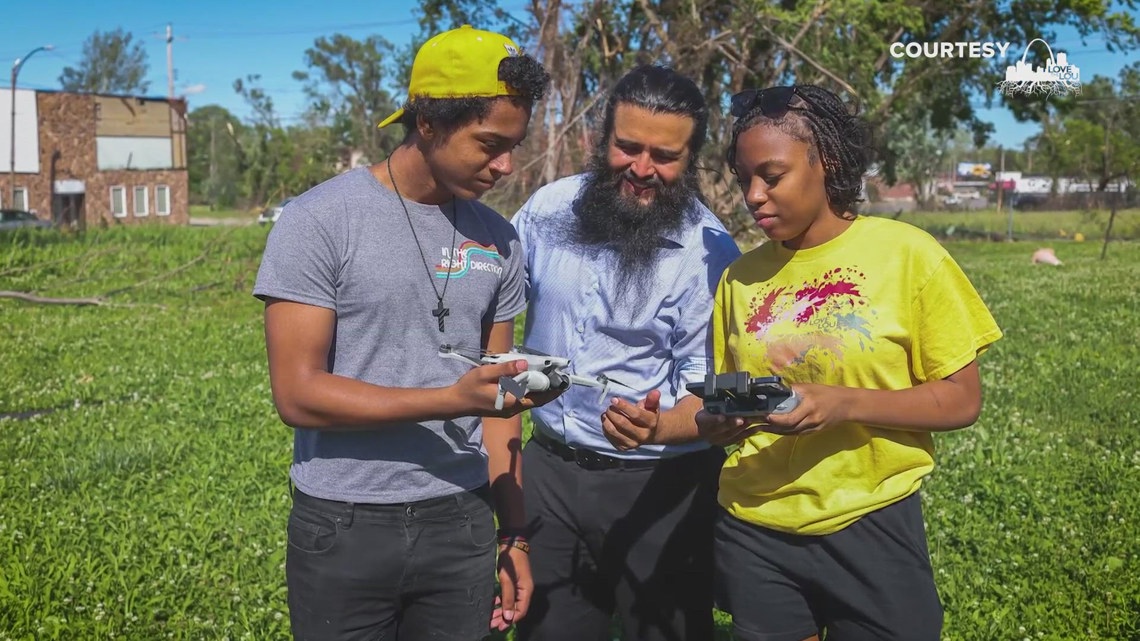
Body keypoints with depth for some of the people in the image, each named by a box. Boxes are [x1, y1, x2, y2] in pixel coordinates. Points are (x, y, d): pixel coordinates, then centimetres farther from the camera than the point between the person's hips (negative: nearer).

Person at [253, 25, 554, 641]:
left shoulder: (497, 240, 4)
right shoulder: (319, 221, -12)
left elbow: (496, 396, 9)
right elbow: (297, 394, -16)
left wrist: (515, 533, 7)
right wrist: (451, 399, -24)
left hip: (462, 523, 4)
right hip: (343, 528, -4)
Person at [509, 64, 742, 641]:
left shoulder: (710, 253, -14)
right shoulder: (549, 208, -3)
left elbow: (706, 385, -15)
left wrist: (656, 427, -34)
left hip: (660, 483, -3)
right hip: (548, 467, 4)